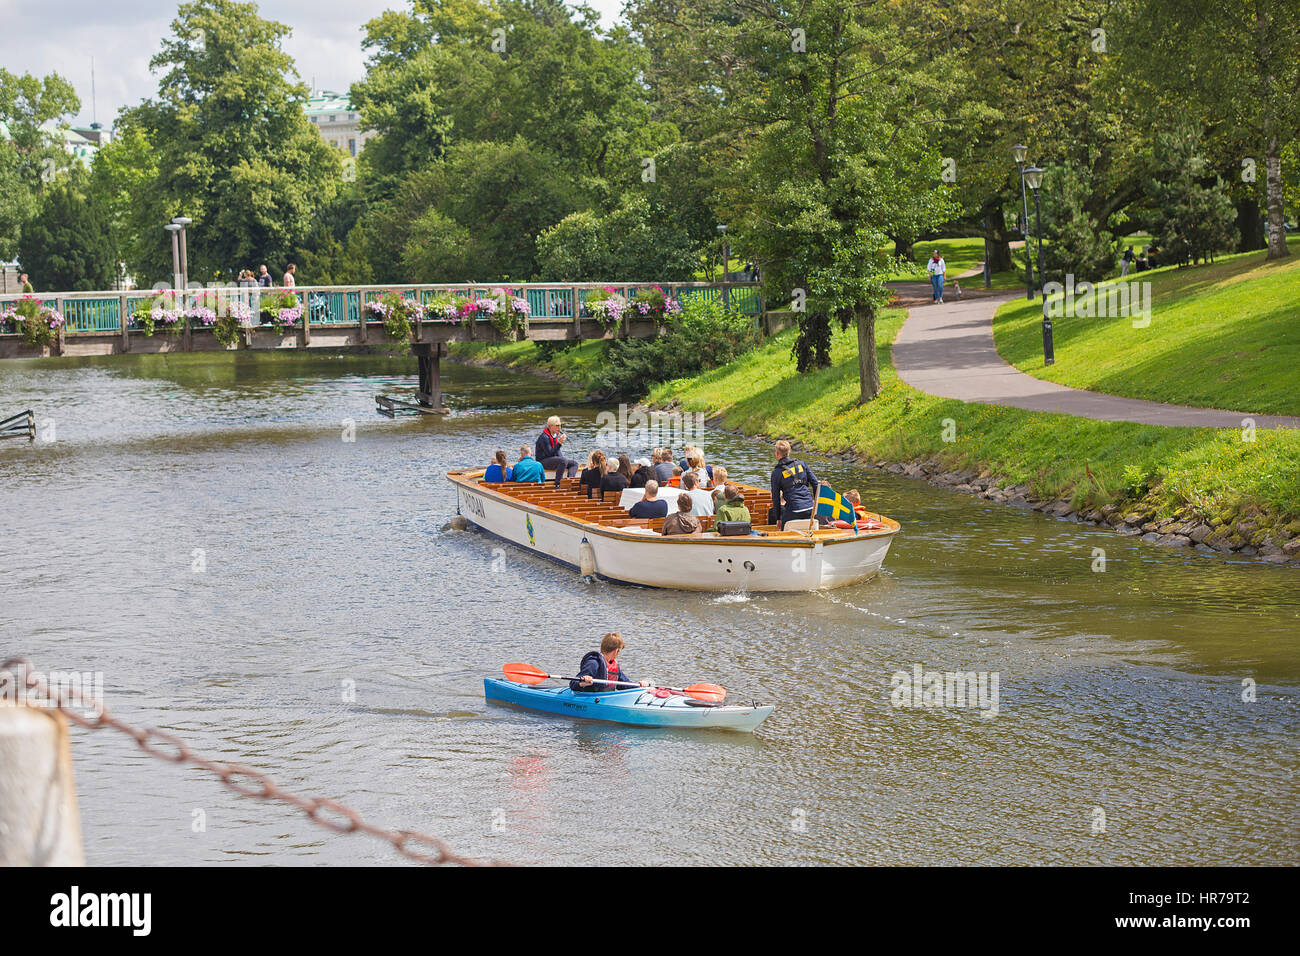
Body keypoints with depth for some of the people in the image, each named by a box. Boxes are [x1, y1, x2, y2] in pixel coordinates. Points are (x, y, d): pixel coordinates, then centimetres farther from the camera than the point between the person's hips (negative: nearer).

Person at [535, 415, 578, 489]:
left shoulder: (556, 435, 12)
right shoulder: (544, 437, -17)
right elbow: (550, 453, -23)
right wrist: (559, 443, -26)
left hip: (554, 459, 10)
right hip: (543, 461, -10)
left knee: (574, 463, 1)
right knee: (563, 461, -34)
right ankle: (557, 484, -32)